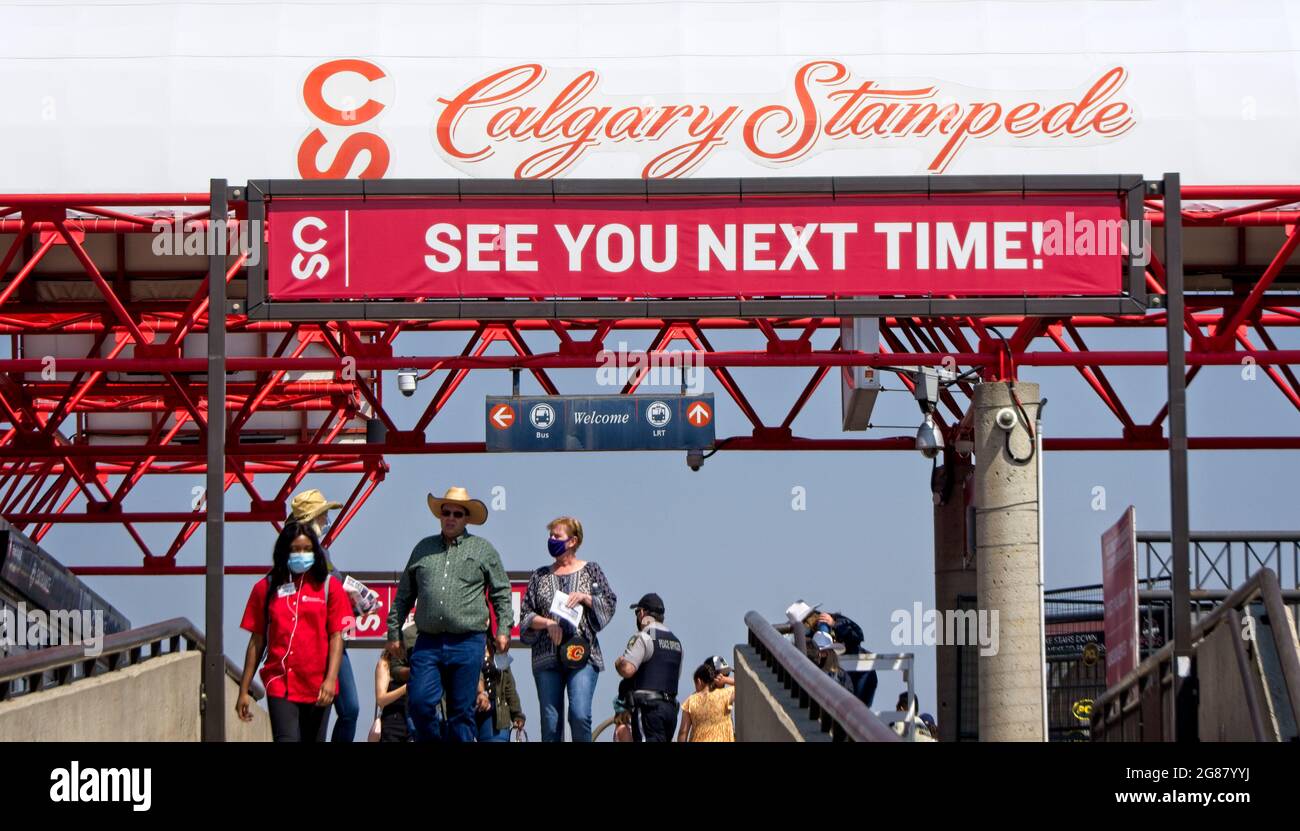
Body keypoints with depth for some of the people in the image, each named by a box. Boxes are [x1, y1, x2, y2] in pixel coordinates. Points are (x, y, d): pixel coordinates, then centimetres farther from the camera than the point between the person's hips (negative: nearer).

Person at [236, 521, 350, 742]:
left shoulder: (329, 586, 5)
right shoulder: (265, 588, 6)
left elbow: (336, 637, 1)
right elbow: (257, 641, 9)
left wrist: (330, 680, -11)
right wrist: (244, 690, 6)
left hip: (317, 688, 1)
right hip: (280, 684, -1)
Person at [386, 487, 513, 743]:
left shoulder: (483, 549, 9)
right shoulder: (423, 548, 15)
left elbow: (501, 592, 11)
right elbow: (404, 595, 19)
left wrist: (503, 629, 2)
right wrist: (394, 633, 16)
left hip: (468, 642, -2)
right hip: (428, 642, 2)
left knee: (462, 710, 0)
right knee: (419, 702, -10)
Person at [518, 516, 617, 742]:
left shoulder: (590, 571, 11)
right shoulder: (540, 576, 15)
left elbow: (609, 604, 7)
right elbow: (525, 615, 10)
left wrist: (584, 597, -9)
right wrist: (547, 623, -8)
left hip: (582, 655, -2)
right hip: (546, 656, 2)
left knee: (580, 714, -17)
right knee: (550, 722, -1)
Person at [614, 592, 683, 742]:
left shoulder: (644, 637, -8)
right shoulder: (676, 642, 19)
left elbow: (627, 669, -18)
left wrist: (618, 663, 3)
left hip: (649, 707, -8)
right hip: (671, 706, 8)